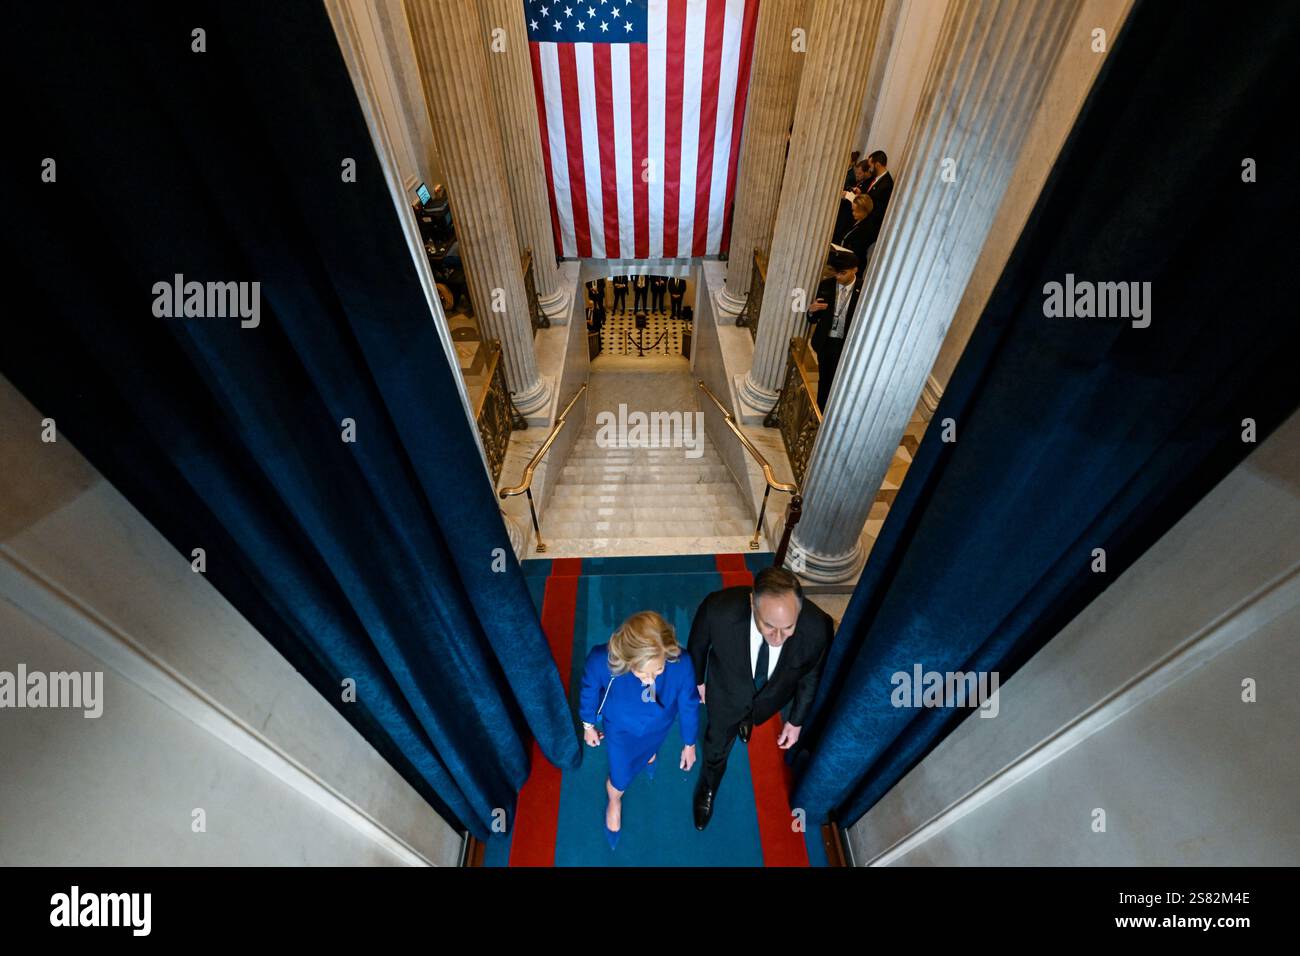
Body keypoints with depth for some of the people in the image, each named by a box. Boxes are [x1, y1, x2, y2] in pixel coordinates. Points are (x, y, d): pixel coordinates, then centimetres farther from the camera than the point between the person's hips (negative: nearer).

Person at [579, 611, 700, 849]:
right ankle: (614, 802, 61)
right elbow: (589, 692, -18)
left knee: (650, 749, 36)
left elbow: (689, 705, -18)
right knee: (621, 778, 23)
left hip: (658, 726, 2)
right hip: (620, 730, -1)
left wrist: (689, 743, -1)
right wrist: (588, 725, 1)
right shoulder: (600, 661, -44)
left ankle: (649, 755, 75)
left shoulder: (681, 664, -42)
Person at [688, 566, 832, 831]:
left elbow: (812, 675, -14)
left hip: (770, 698, 2)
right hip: (727, 693, -1)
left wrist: (797, 720, 0)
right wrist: (697, 680, 1)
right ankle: (708, 788, 61)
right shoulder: (719, 609, -44)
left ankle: (747, 719, 75)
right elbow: (697, 645, -17)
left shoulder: (818, 627, -40)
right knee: (717, 746, 27)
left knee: (755, 715, 38)